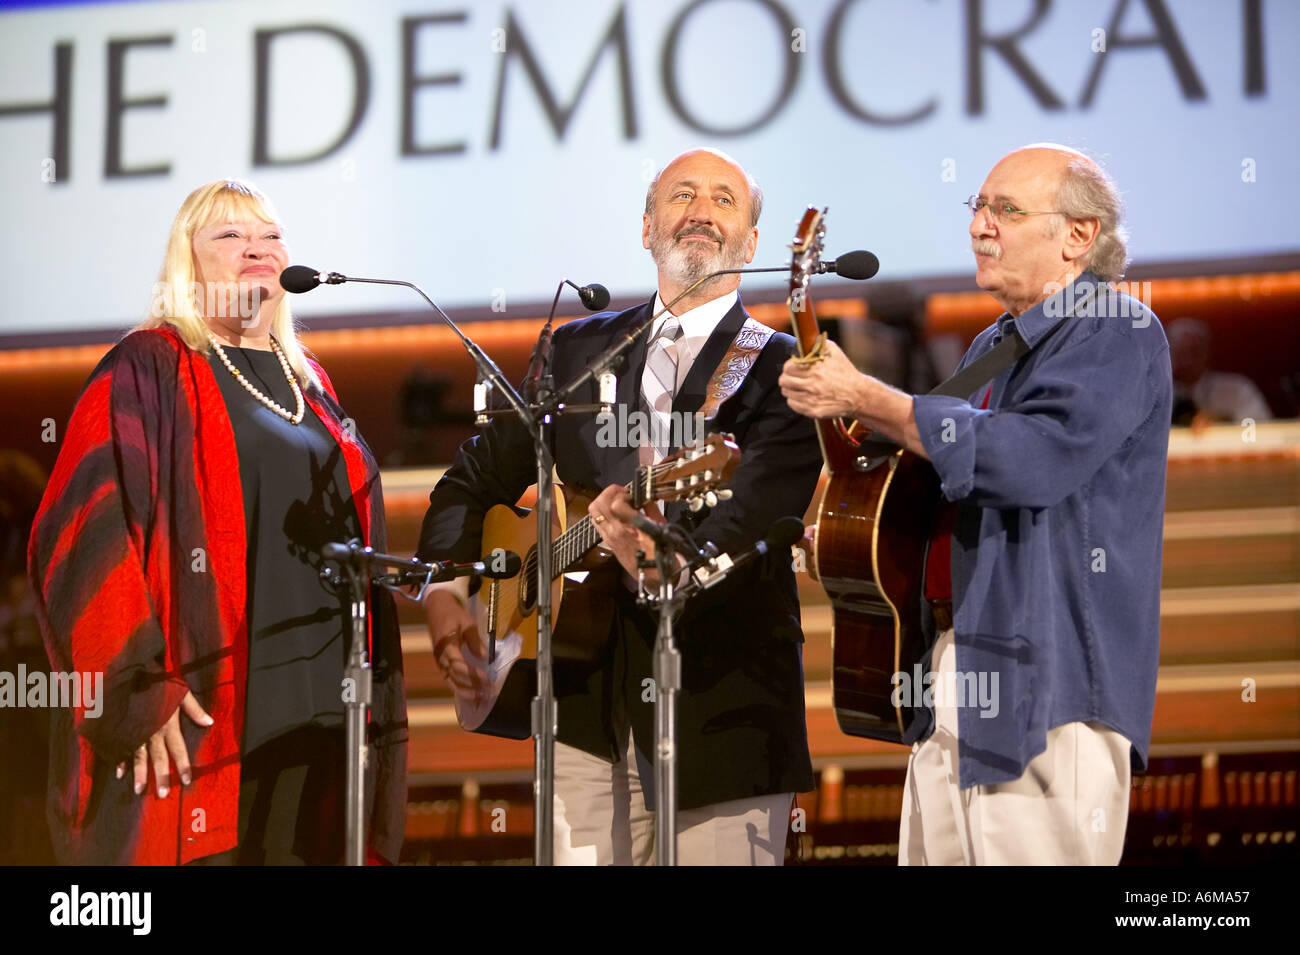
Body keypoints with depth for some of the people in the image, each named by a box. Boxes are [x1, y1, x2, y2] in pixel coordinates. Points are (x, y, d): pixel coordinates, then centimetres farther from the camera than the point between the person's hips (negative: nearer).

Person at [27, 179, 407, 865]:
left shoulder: (308, 384, 19)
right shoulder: (146, 372, -3)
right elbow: (84, 541, -13)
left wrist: (372, 699, 16)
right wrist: (138, 693, -19)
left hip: (317, 717, 7)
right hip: (201, 722, -6)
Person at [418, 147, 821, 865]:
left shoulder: (781, 370, -2)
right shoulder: (578, 352, 14)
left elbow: (750, 526, -17)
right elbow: (475, 478, 21)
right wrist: (443, 593, 5)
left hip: (722, 709, -3)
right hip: (589, 708, 4)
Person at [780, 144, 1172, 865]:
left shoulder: (1118, 333, -8)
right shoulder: (993, 346, 21)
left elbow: (1035, 457, -25)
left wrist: (865, 399, -17)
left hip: (1046, 687, -9)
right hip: (952, 679, 9)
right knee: (932, 857, 9)